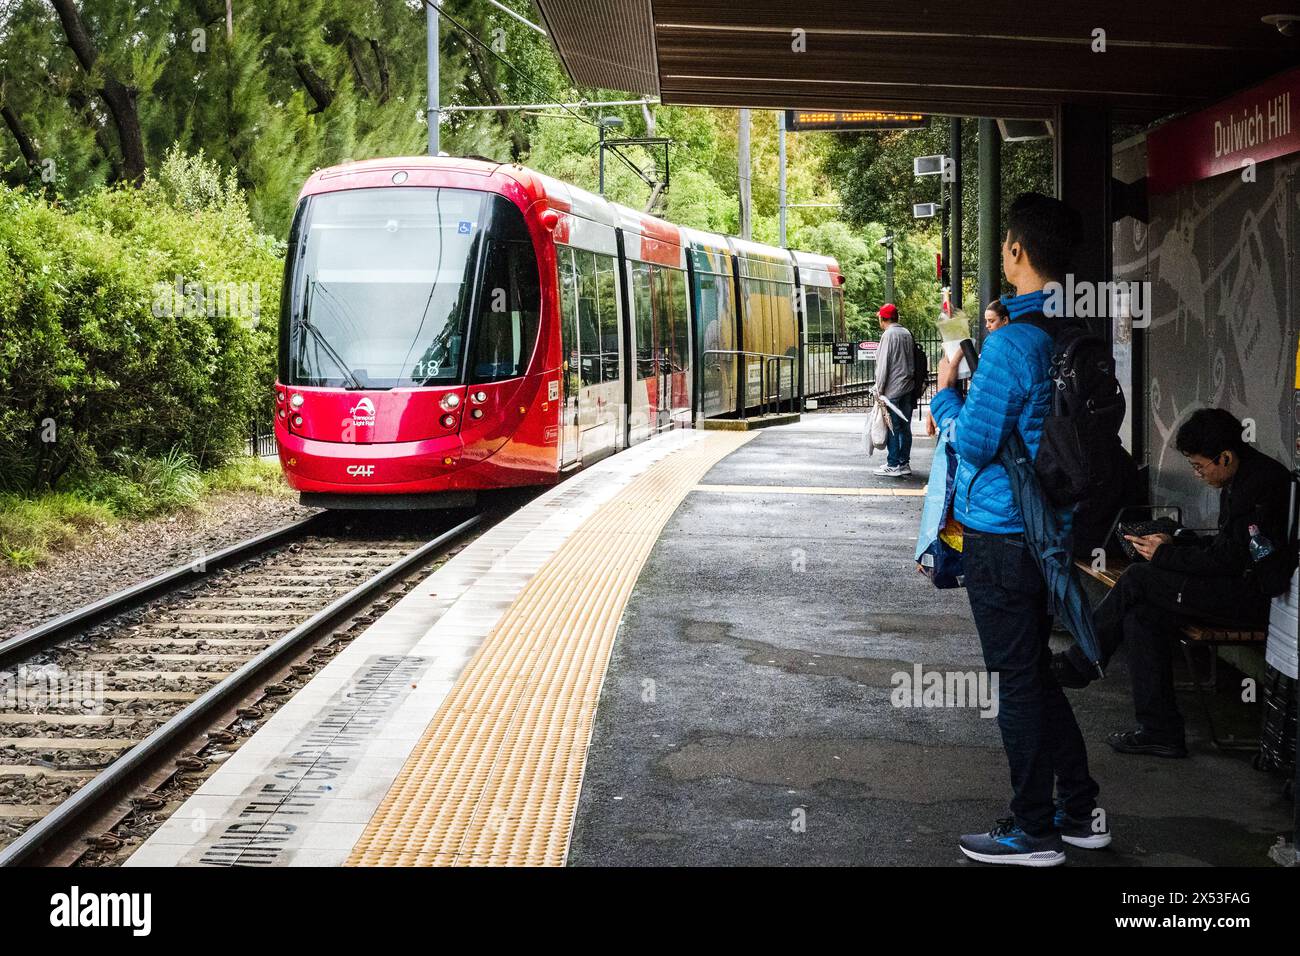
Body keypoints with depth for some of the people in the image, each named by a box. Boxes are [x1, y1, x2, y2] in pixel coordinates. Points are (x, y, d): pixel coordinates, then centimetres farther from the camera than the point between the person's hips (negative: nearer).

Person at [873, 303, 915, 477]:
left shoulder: (888, 335, -12)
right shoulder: (907, 334, 11)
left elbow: (883, 365, -13)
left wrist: (879, 389, -9)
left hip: (892, 389, -7)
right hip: (907, 388, 7)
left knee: (892, 428, -2)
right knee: (905, 427, 10)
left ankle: (893, 465, -1)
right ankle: (904, 463, 13)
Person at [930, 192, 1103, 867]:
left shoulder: (1013, 342, -21)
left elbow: (972, 443, -17)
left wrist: (945, 394, 0)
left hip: (1000, 533, -9)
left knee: (1019, 679, 1)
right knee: (1034, 671, 20)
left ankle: (1032, 831, 11)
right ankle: (1078, 811, 26)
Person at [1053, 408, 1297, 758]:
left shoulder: (1259, 485, -17)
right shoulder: (1239, 482, 14)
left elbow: (1228, 558, -19)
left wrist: (1166, 554, -8)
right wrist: (1177, 542, 10)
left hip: (1256, 598, -10)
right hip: (1242, 588, 10)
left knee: (1138, 579, -12)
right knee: (1141, 616, -4)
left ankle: (1077, 664, 3)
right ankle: (1161, 732, -4)